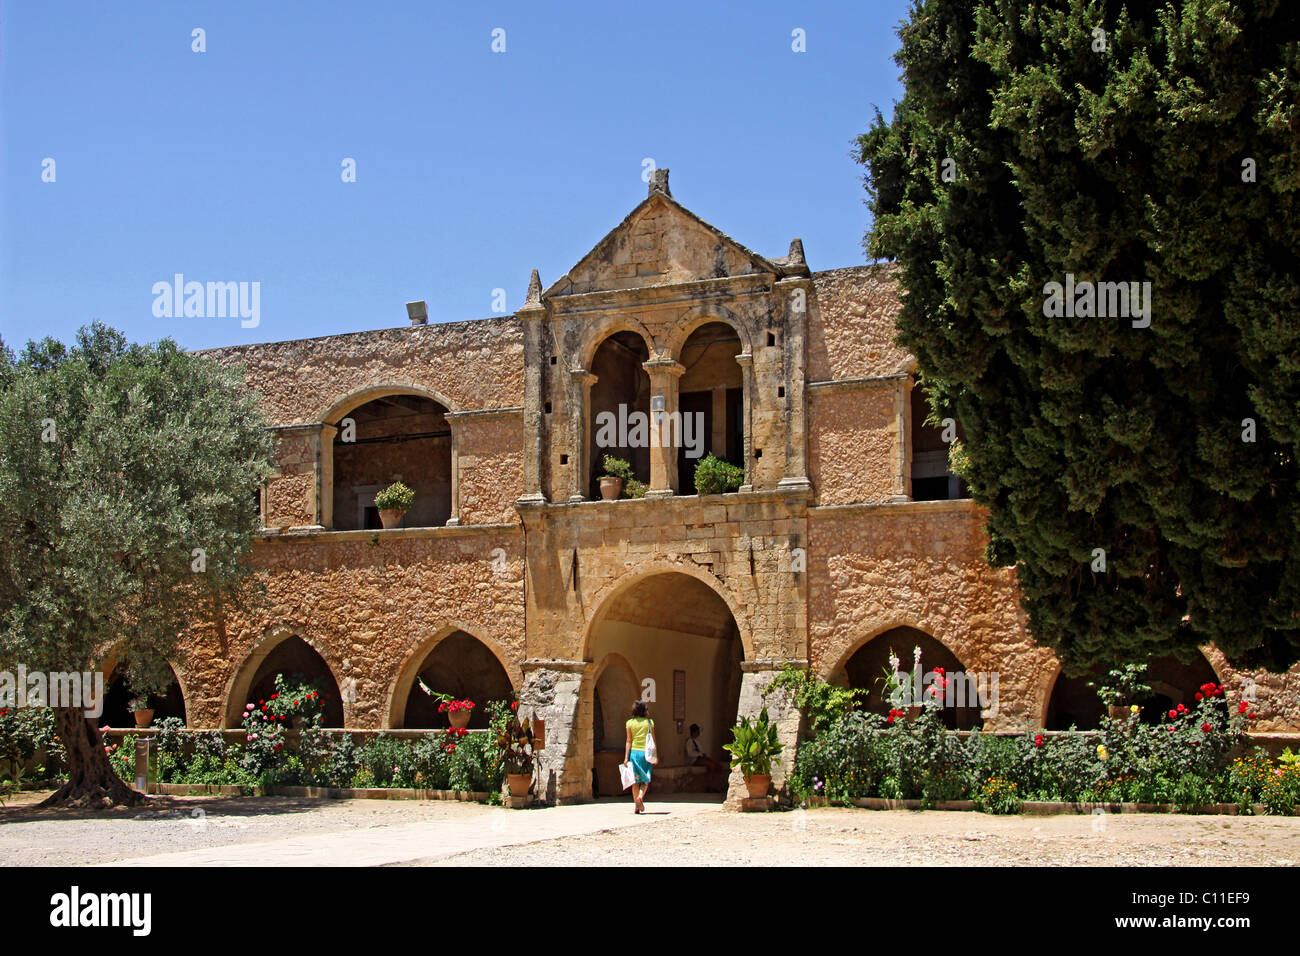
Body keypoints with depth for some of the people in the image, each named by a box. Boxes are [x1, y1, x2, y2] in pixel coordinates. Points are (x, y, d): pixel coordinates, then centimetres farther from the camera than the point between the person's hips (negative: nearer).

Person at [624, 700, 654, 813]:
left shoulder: (630, 723, 0)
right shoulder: (650, 722, 1)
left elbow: (629, 741, -2)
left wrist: (626, 757, -1)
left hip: (634, 752, 0)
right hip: (646, 752, 0)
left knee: (635, 780, 7)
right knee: (646, 779, 11)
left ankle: (637, 806, 3)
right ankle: (641, 796, -16)